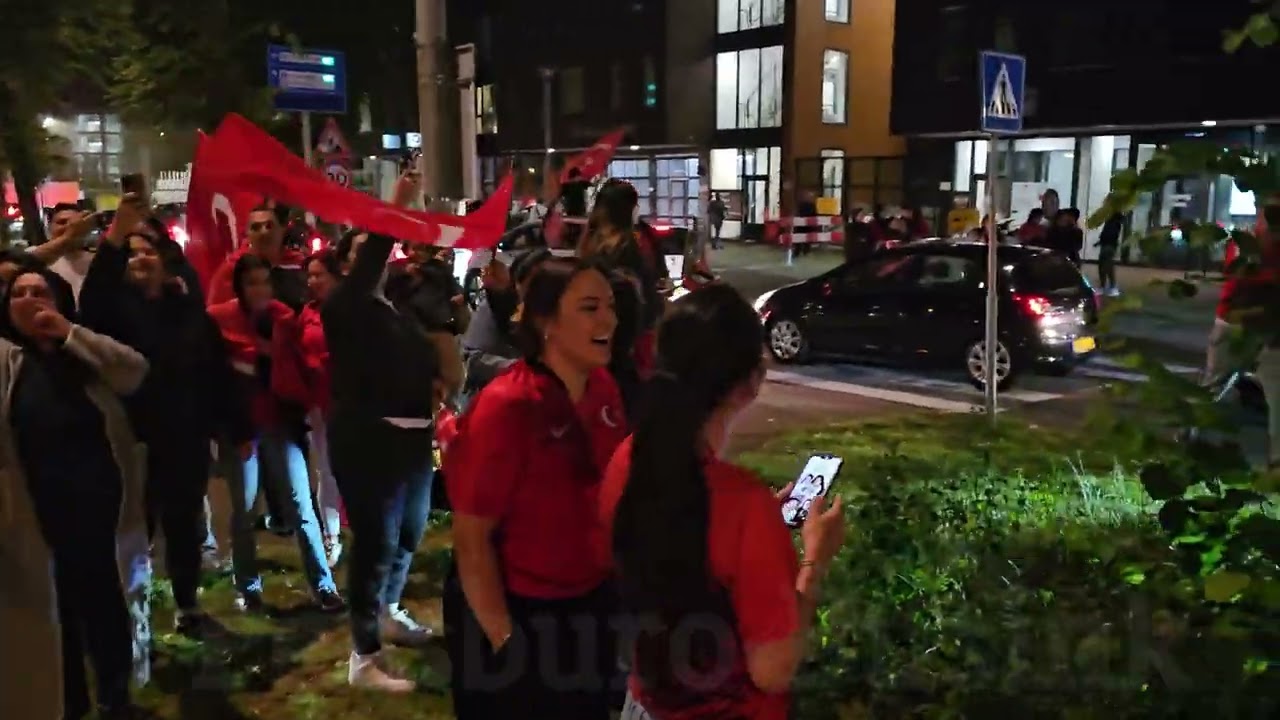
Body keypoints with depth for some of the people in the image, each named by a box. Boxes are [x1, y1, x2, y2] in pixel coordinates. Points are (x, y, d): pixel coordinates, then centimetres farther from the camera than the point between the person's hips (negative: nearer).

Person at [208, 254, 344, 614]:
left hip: (280, 422, 1)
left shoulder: (284, 318, 2)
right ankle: (249, 587, 24)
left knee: (301, 506, 0)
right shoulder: (219, 319, -6)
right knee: (243, 508, 9)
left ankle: (324, 586, 5)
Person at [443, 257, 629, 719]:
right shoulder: (505, 406, -24)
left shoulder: (604, 388, -5)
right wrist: (505, 640, -16)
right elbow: (471, 538, -19)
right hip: (512, 611, -6)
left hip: (589, 603, 6)